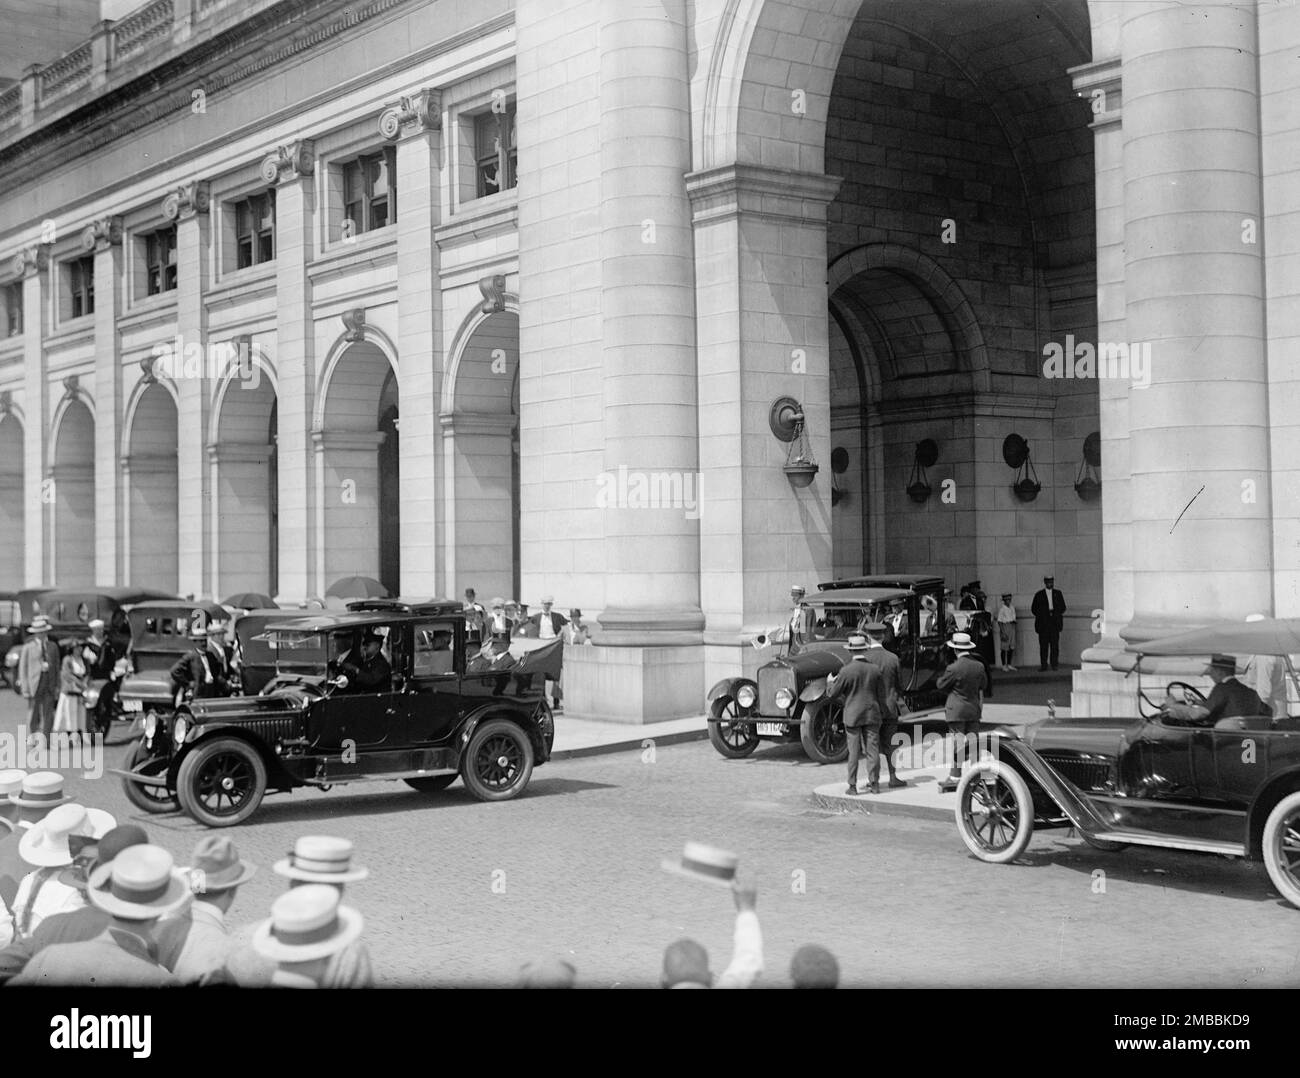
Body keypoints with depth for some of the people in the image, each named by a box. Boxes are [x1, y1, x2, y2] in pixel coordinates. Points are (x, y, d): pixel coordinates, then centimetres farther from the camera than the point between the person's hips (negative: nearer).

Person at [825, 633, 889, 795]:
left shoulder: (846, 670, -12)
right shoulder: (875, 669, -2)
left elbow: (832, 694, -5)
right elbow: (881, 695, 5)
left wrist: (830, 682, 15)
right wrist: (881, 714, 17)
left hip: (852, 716, -2)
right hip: (872, 715, 2)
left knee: (854, 751, 1)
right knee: (873, 749, 7)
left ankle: (852, 787, 4)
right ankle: (874, 784, 9)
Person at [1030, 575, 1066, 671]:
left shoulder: (1058, 593, 14)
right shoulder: (1039, 595, 9)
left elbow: (1063, 607, 12)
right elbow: (1033, 609, 9)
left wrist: (1054, 612, -5)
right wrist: (1041, 615, -5)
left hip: (1055, 623, 1)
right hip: (1043, 624, -1)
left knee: (1055, 644, -3)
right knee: (1043, 645, -3)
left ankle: (1054, 665, 1)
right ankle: (1043, 665, 0)